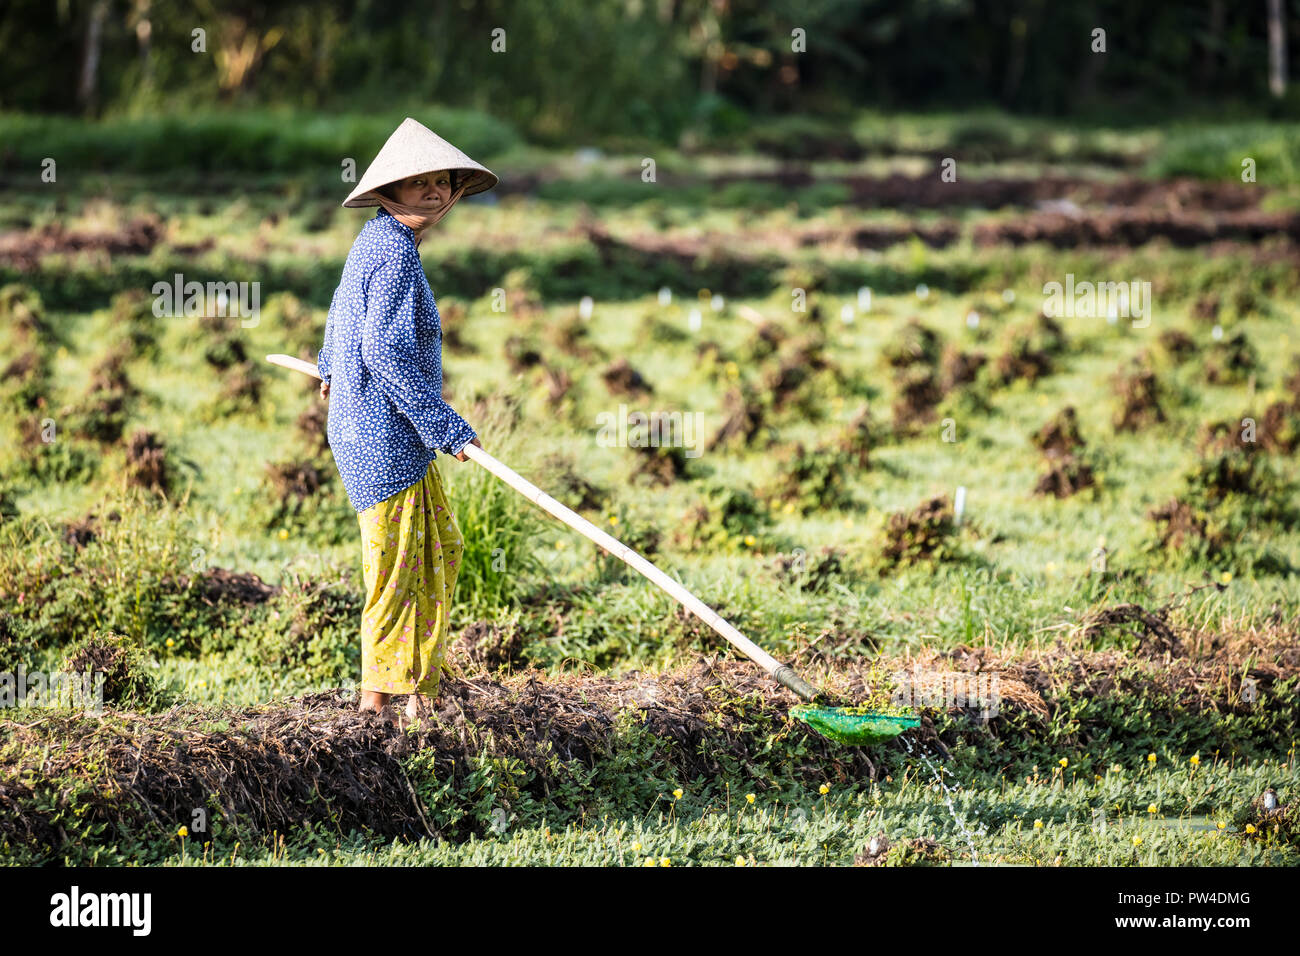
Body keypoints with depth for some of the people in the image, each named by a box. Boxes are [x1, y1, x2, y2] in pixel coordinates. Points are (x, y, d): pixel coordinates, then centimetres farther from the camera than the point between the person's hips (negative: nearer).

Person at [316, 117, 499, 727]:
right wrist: (446, 429, -25)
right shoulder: (395, 255, -20)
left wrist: (330, 366, 51)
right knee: (396, 570, -2)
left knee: (441, 550, 18)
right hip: (384, 441, -11)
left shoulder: (376, 241, 12)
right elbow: (387, 351, -29)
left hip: (363, 430, 11)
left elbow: (343, 311, 31)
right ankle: (378, 702, 7)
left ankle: (422, 689, 26)